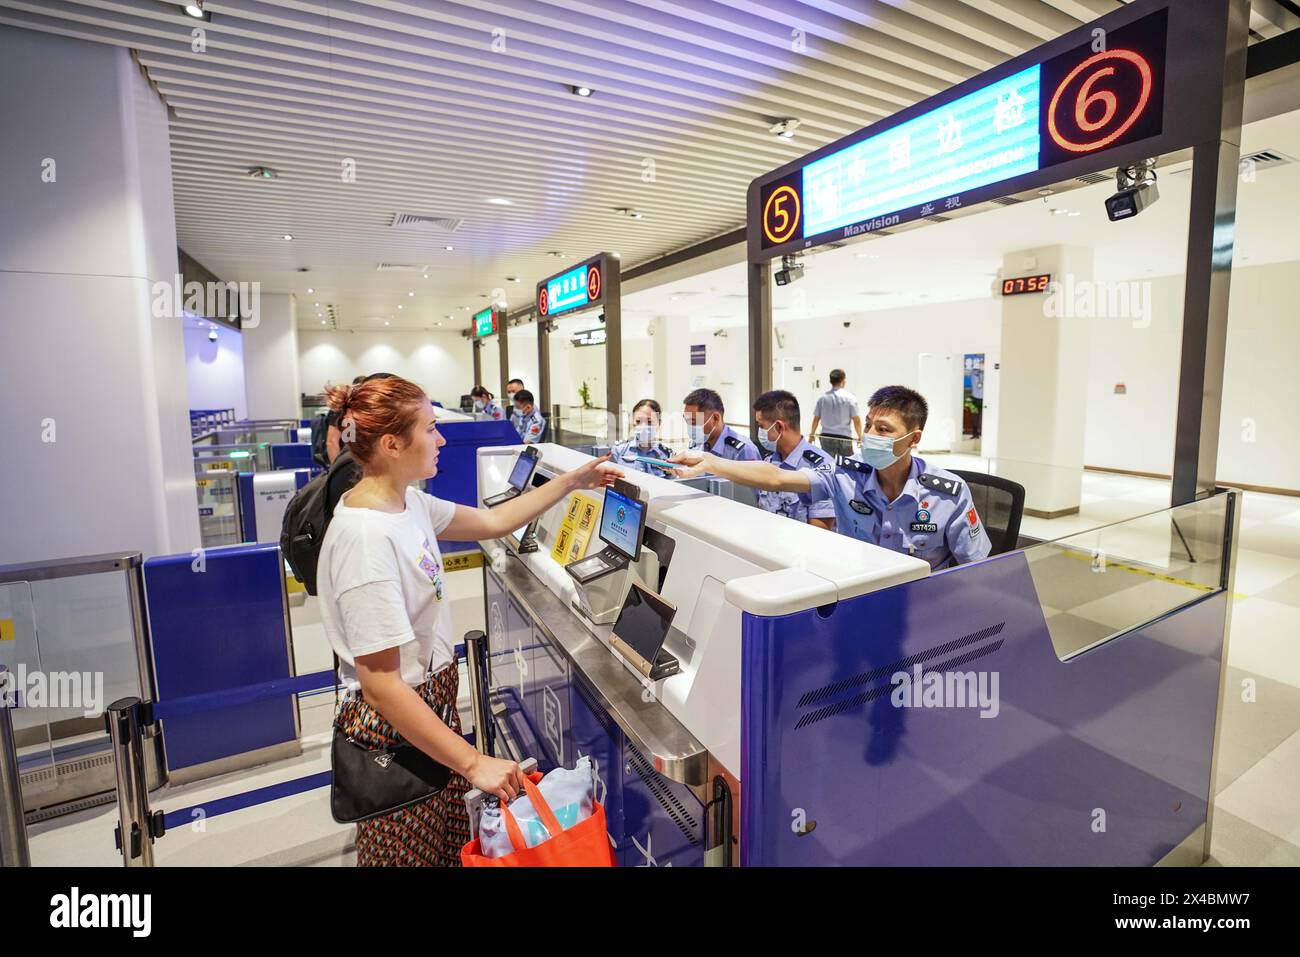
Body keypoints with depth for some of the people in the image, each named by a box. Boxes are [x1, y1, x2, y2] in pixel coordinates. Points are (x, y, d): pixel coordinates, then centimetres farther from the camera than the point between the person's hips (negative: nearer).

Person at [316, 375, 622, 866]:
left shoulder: (407, 502, -2)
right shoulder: (366, 537, -29)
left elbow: (492, 521, 11)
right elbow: (380, 685, -28)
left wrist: (572, 481, 9)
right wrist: (474, 763, -24)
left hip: (432, 701, 8)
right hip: (396, 728, -8)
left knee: (454, 846, 23)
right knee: (411, 854, 16)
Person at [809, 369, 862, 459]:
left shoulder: (822, 397, 0)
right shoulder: (850, 397, -7)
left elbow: (816, 418, 4)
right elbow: (856, 420, -6)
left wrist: (812, 434, 17)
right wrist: (860, 437, 4)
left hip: (826, 437, 2)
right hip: (844, 438, -2)